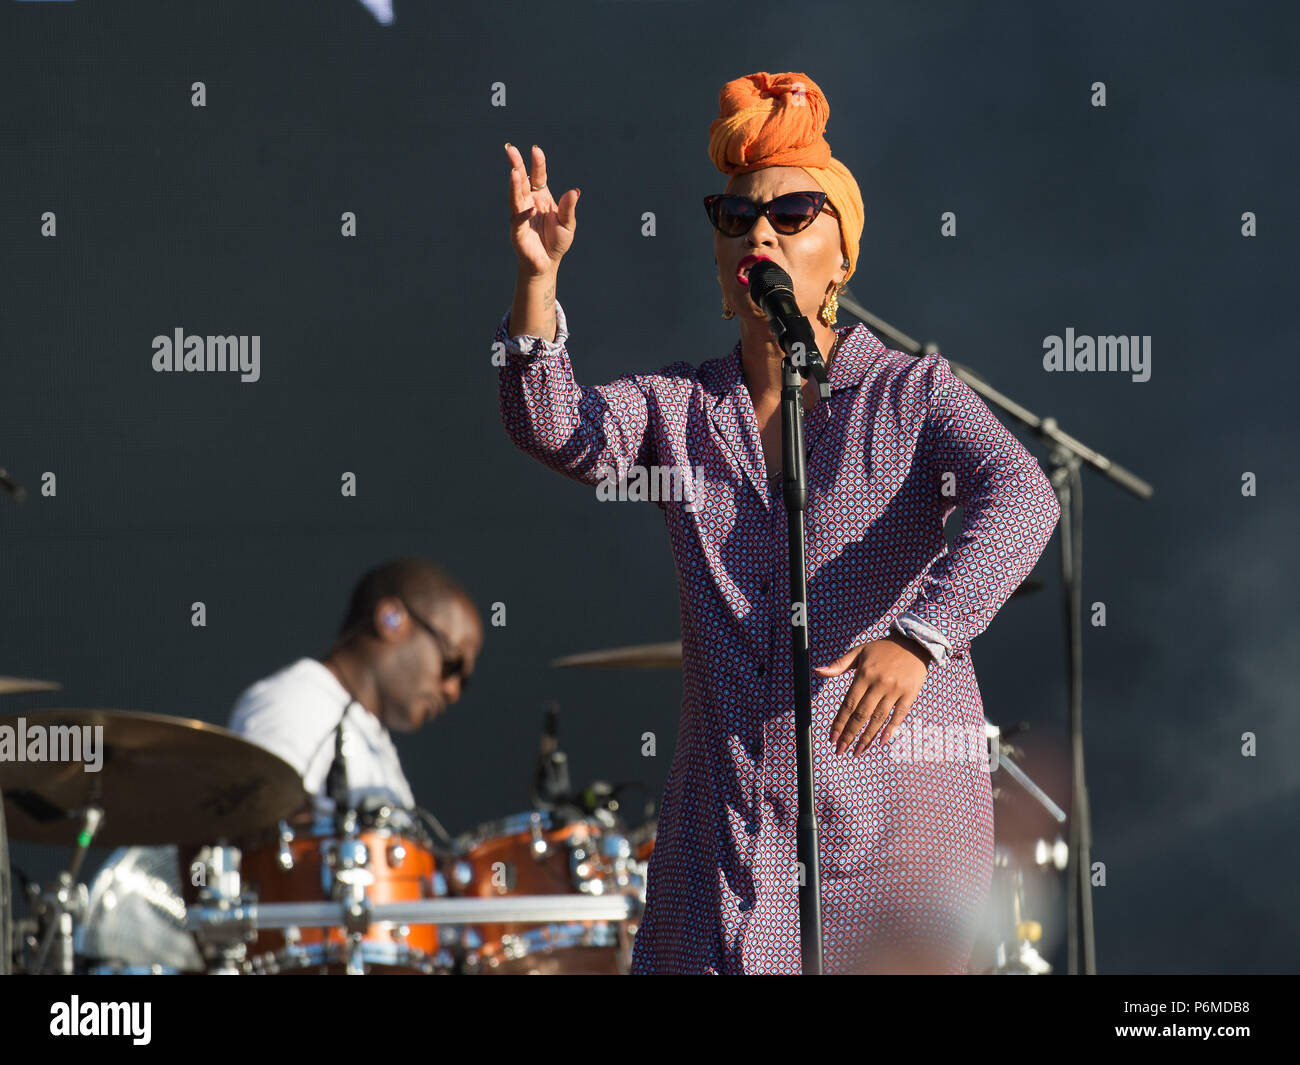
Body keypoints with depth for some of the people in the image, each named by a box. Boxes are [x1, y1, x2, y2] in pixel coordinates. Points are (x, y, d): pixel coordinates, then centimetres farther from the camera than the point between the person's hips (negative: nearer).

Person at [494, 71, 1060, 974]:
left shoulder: (915, 397, -1)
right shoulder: (679, 408, 9)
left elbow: (1020, 500, -19)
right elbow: (559, 432, -9)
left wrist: (915, 639, -36)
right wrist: (537, 278, -25)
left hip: (894, 811, -3)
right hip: (729, 821, 3)